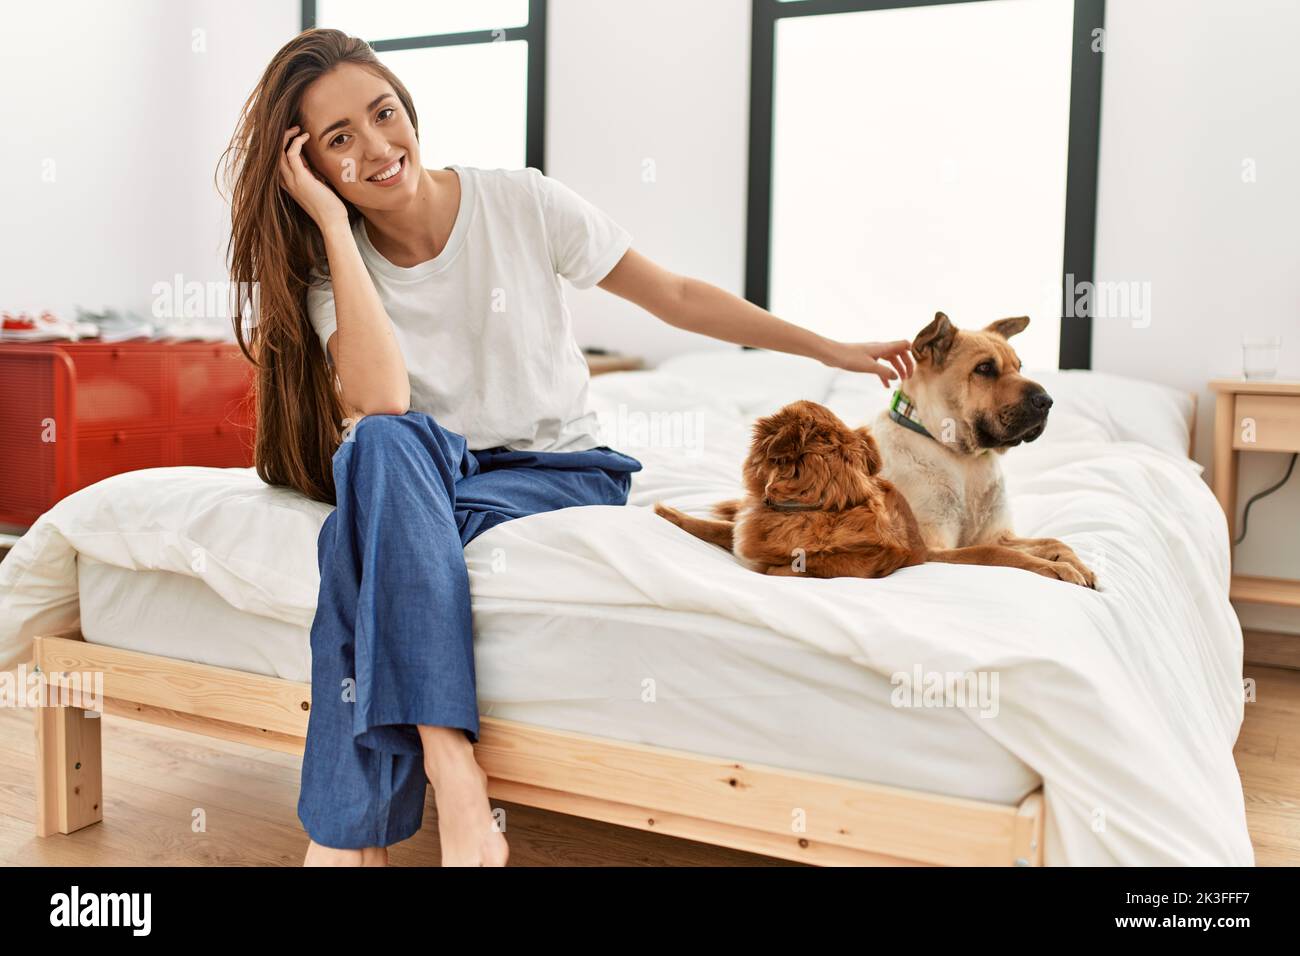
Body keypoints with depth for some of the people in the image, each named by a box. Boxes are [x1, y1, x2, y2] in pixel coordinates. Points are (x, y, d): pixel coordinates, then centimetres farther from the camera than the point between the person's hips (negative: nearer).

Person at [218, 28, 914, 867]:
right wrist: (333, 219, -18)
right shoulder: (331, 269, -1)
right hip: (426, 480, 2)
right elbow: (381, 403, -23)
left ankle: (346, 832, -23)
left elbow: (676, 297, 3)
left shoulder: (521, 204, -5)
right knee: (385, 444, -35)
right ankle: (451, 772, -39)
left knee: (374, 540, -31)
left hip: (559, 472, -1)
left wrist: (829, 349, 3)